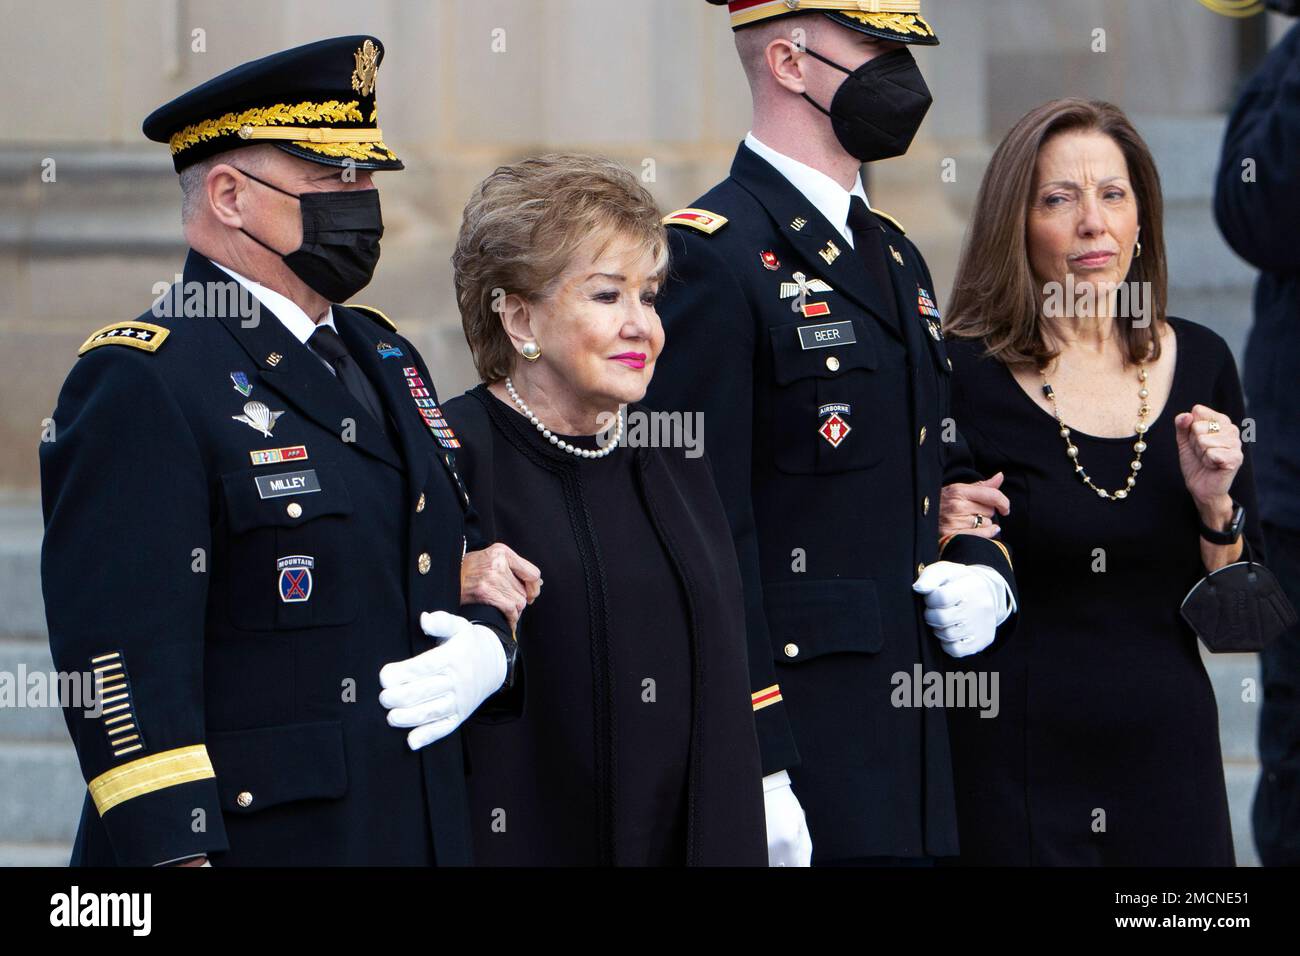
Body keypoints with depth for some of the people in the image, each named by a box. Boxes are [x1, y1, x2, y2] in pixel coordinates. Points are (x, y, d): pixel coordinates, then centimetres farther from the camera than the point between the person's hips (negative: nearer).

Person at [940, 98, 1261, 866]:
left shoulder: (1199, 364, 4)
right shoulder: (966, 376, -8)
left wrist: (1213, 503, -9)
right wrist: (946, 541, -20)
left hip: (1168, 756, 4)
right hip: (1016, 765, -4)